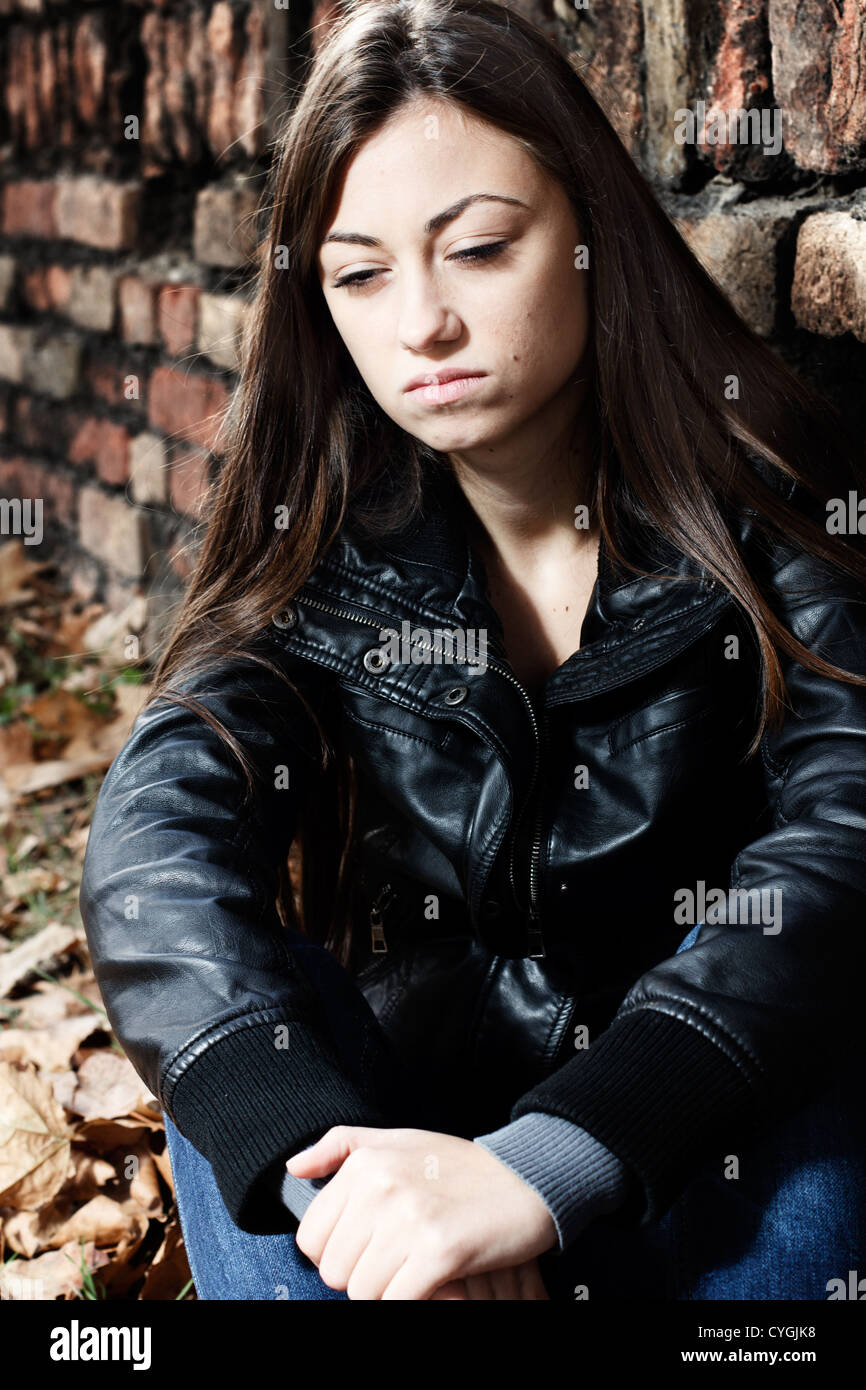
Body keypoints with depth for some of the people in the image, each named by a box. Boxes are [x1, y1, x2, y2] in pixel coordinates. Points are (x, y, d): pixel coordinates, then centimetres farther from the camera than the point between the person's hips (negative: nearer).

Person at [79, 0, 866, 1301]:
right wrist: (343, 1162, -41)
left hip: (699, 1143, -1)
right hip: (409, 1102, 2)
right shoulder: (325, 538, -7)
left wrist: (547, 1168, -42)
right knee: (221, 1023, -26)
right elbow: (154, 848, -22)